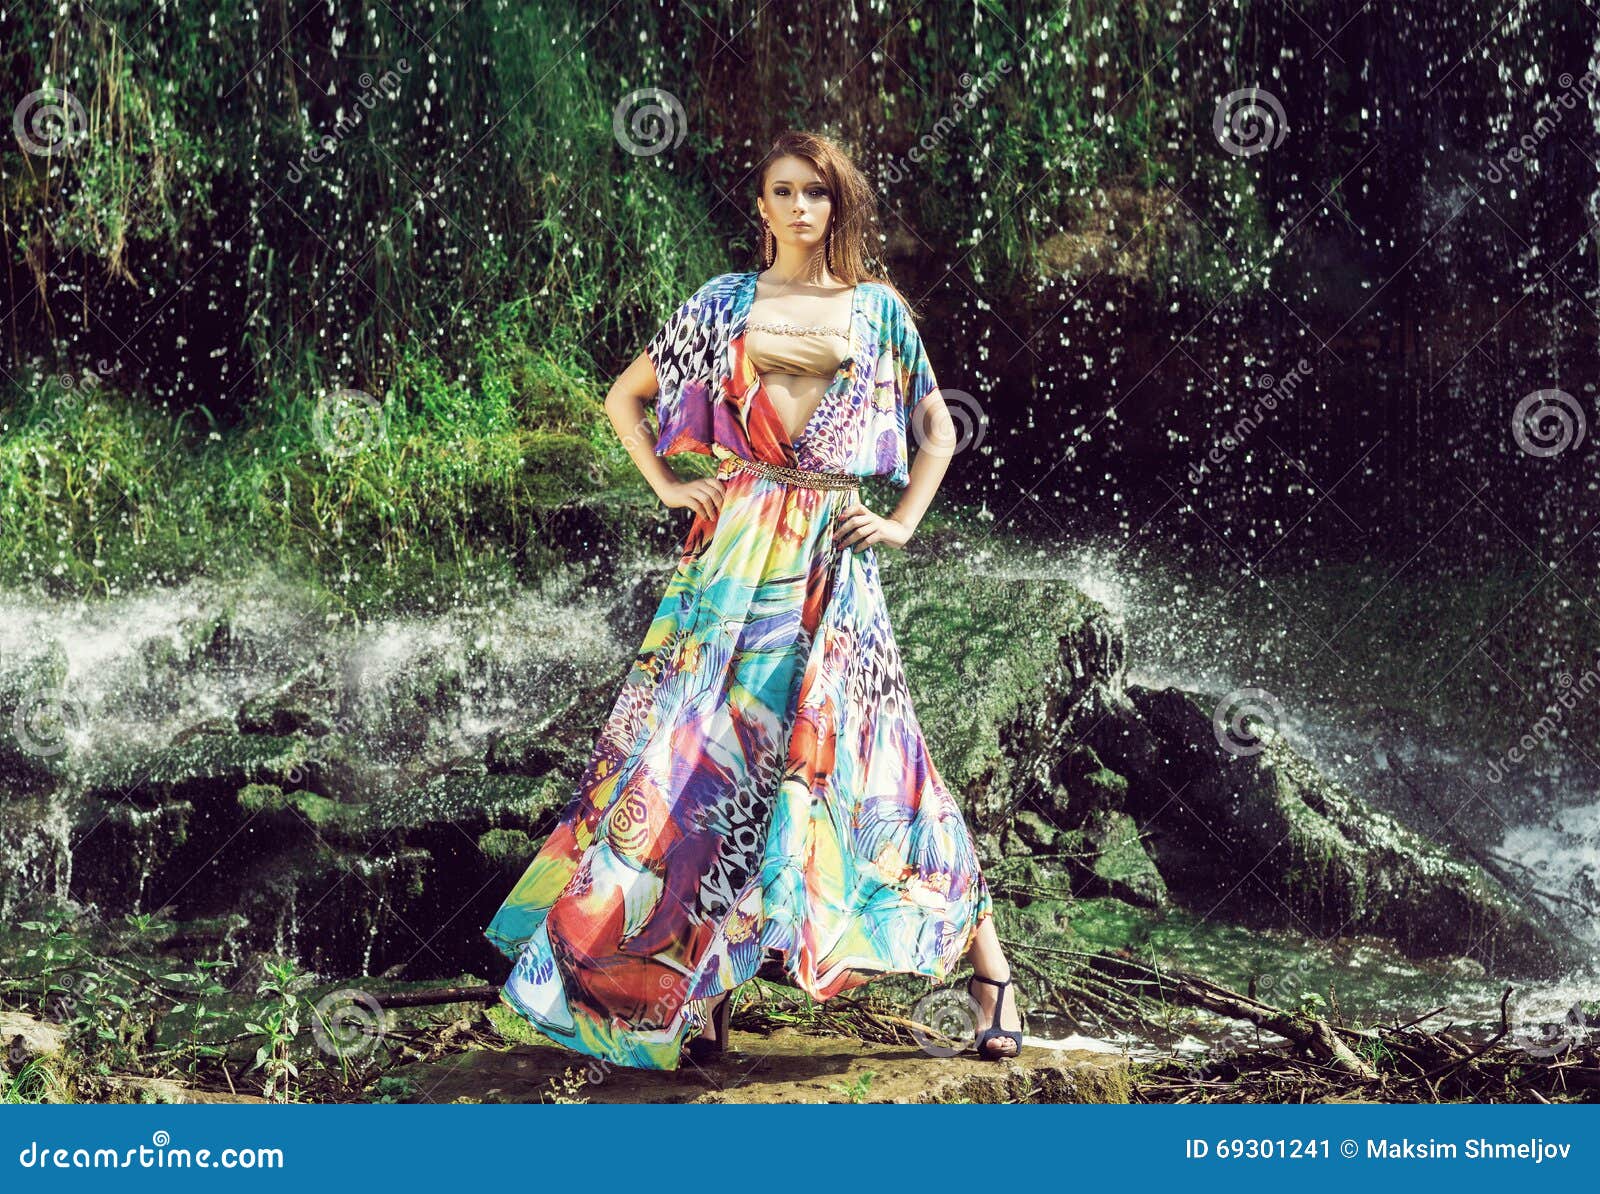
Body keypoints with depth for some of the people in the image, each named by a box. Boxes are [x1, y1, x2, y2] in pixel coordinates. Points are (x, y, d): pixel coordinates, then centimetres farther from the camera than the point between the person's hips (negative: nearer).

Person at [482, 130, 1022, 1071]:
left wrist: (903, 524, 5)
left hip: (834, 561, -1)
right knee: (710, 748, -5)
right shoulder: (724, 304, 11)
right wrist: (669, 487, 6)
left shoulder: (879, 309, 11)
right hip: (737, 553, 1)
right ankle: (704, 991, 3)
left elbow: (938, 431, 18)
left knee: (861, 754, -5)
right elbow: (624, 398, 18)